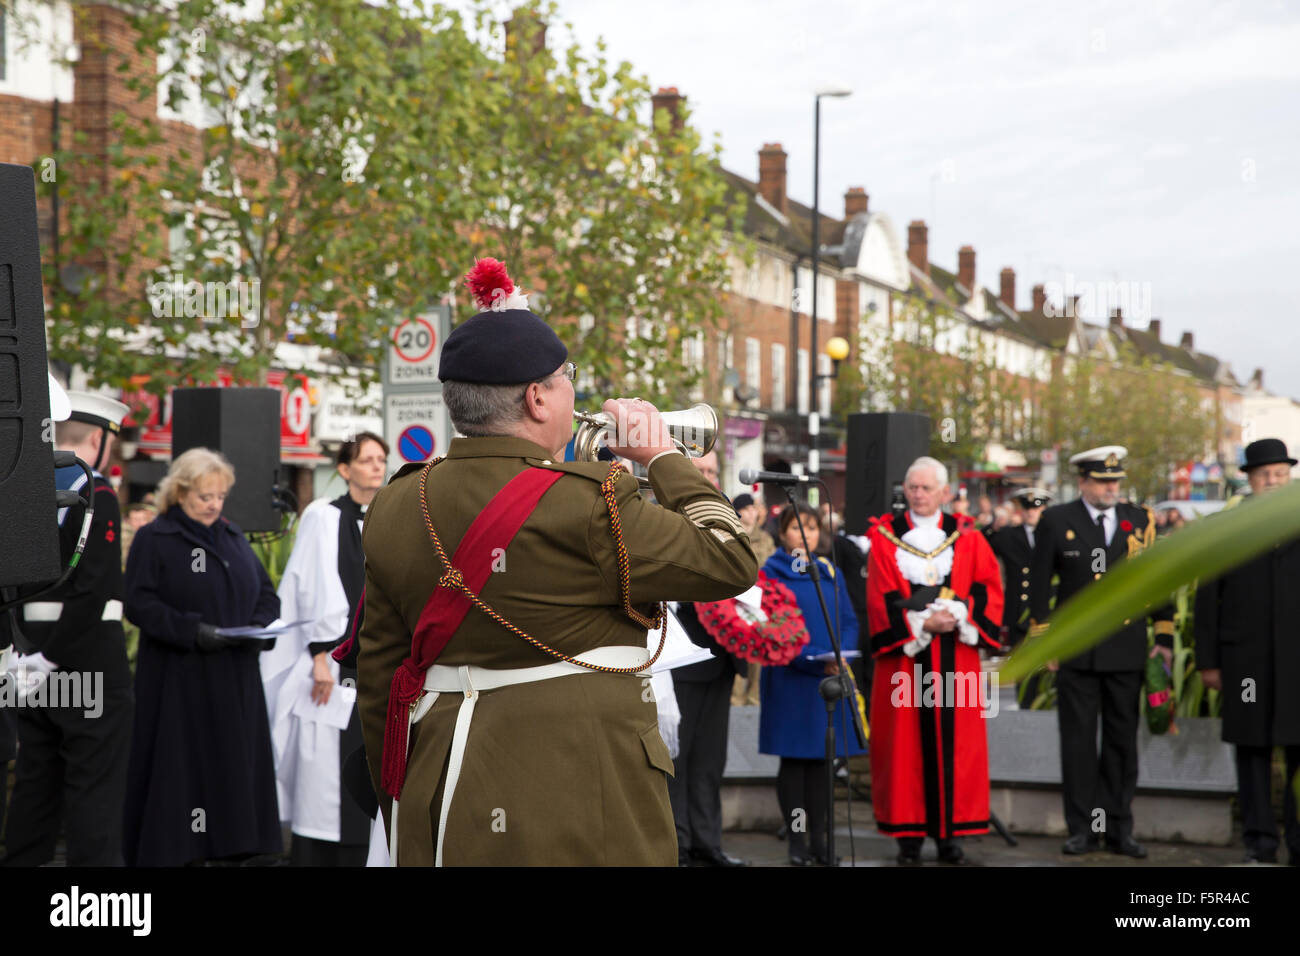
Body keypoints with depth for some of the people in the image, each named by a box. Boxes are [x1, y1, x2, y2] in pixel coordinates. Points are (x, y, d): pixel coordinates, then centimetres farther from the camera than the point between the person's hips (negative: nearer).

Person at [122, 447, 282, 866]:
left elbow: (267, 593, 17)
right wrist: (191, 631, -22)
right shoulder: (153, 539, -2)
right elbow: (139, 603, -11)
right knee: (178, 771, -5)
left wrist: (259, 627, -4)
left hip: (235, 684, 6)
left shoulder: (234, 538, 16)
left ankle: (233, 850, 8)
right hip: (176, 686, -5)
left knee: (236, 767, 4)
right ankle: (165, 852, 0)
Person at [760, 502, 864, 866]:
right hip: (790, 678, -4)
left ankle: (818, 837, 12)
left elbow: (849, 620, 10)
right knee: (793, 759, 0)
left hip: (831, 677, 4)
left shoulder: (830, 571, 13)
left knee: (820, 760, 7)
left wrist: (840, 656, -10)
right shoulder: (771, 572, -1)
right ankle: (797, 839, 4)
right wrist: (813, 658, -19)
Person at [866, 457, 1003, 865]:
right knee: (906, 741, -2)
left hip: (956, 657, 1)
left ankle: (950, 831, 6)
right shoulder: (886, 536, 6)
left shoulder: (966, 536, 9)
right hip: (905, 653, -1)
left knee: (955, 740, 0)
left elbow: (989, 586, 2)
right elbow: (882, 597, -1)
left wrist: (957, 616, -13)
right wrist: (922, 623, -13)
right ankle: (909, 832, 3)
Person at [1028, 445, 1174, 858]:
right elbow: (1039, 583, 4)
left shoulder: (1141, 521, 7)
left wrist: (1165, 637, 6)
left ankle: (1119, 828, 14)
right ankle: (1083, 828, 8)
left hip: (1126, 650, 2)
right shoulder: (1056, 522, 1)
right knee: (1078, 742, 1)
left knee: (1122, 741, 7)